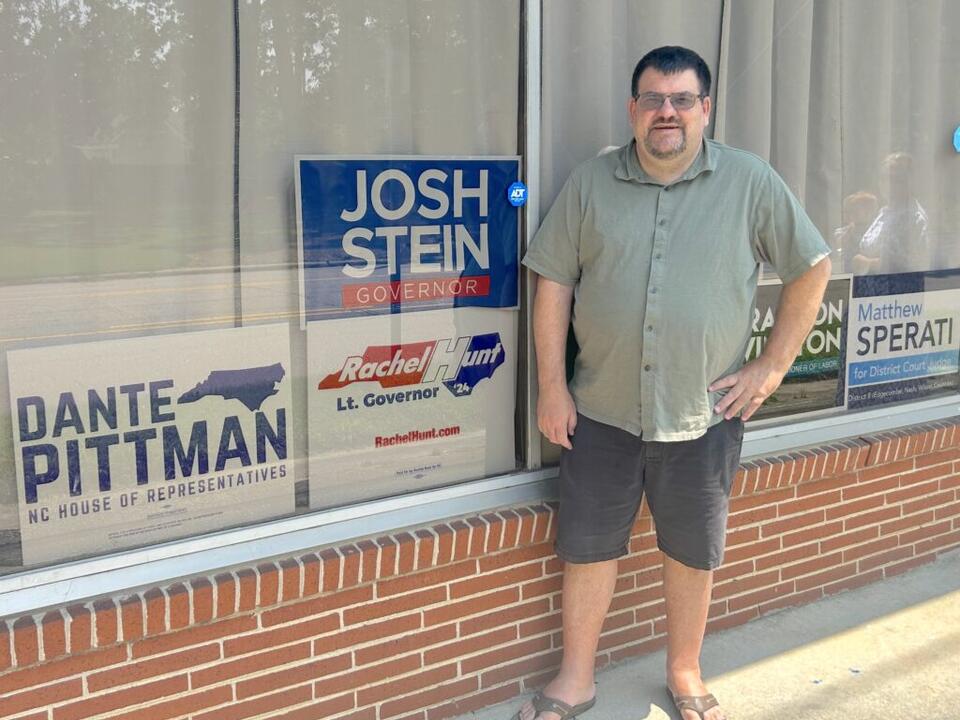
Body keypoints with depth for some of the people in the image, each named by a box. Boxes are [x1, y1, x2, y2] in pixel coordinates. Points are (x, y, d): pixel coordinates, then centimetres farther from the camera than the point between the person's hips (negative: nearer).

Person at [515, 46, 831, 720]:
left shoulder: (751, 182, -2)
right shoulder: (590, 183, 1)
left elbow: (812, 268, 3)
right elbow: (554, 282, 2)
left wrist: (773, 367, -2)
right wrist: (552, 385, -3)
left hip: (704, 413, 0)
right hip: (601, 411, 1)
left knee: (693, 552, 15)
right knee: (588, 546, 11)